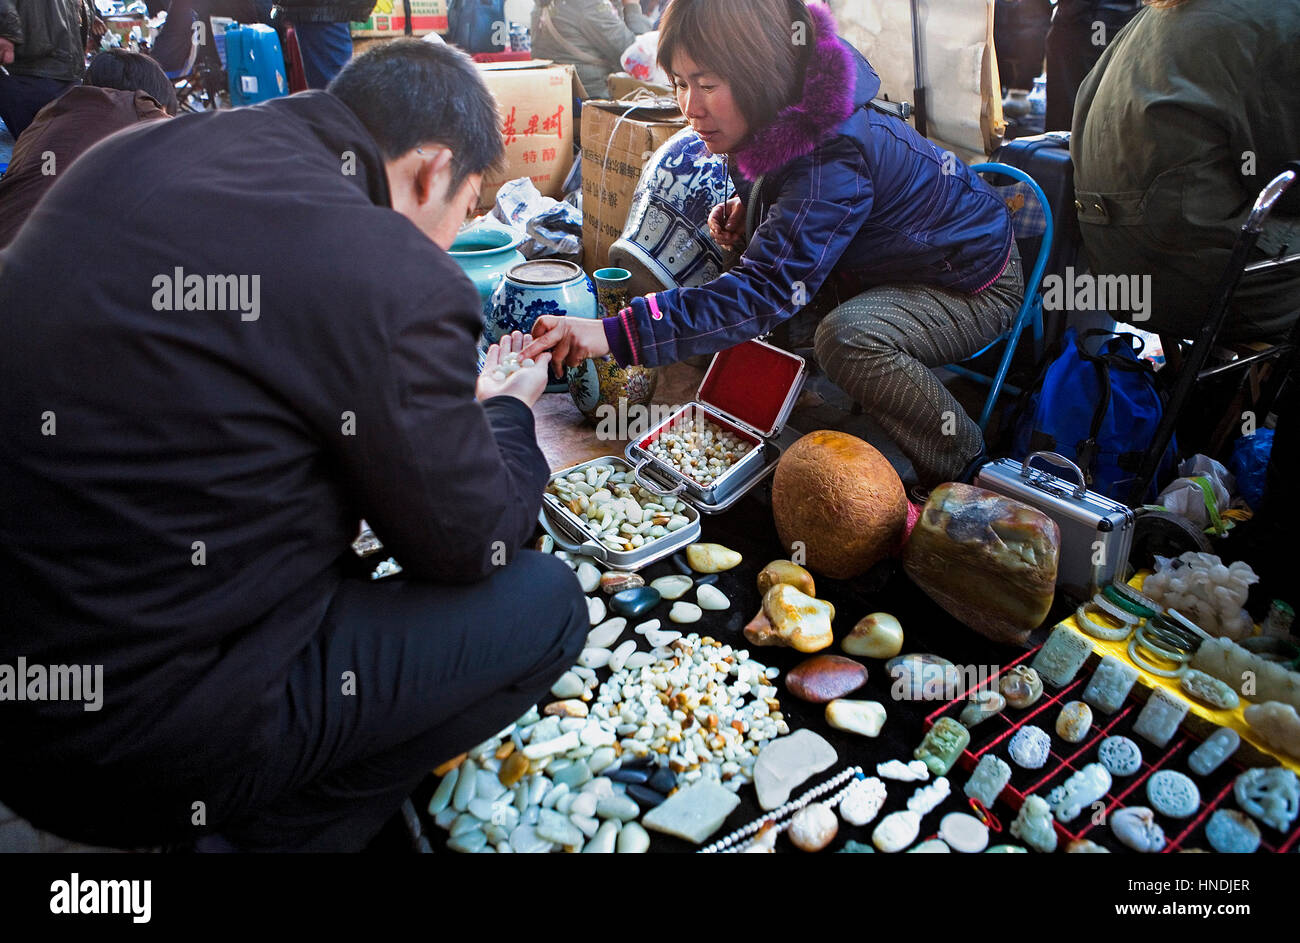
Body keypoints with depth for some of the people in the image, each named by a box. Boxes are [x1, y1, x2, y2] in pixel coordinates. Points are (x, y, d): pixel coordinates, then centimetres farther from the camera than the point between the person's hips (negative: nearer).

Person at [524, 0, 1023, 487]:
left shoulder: (832, 158, -37)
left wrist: (614, 334, -53)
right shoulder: (784, 115, -10)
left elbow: (763, 291, -45)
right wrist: (745, 206, -9)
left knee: (849, 339, -36)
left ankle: (964, 469, -10)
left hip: (974, 282, -9)